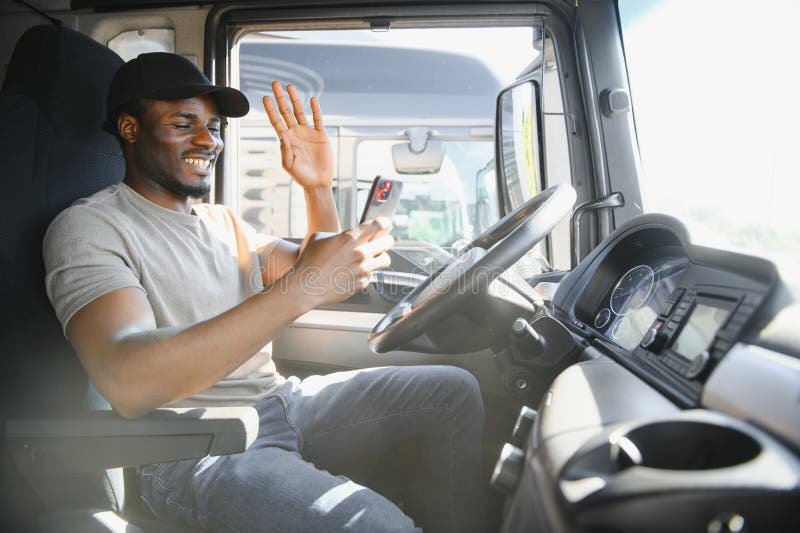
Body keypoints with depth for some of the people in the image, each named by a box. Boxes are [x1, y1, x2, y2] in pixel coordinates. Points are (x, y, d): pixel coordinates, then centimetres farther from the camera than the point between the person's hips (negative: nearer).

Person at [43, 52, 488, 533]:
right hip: (195, 451, -7)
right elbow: (128, 383, -26)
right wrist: (303, 287, -32)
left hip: (281, 401, 8)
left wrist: (320, 188, 2)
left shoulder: (224, 222, 17)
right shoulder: (89, 226, -8)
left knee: (454, 391, -1)